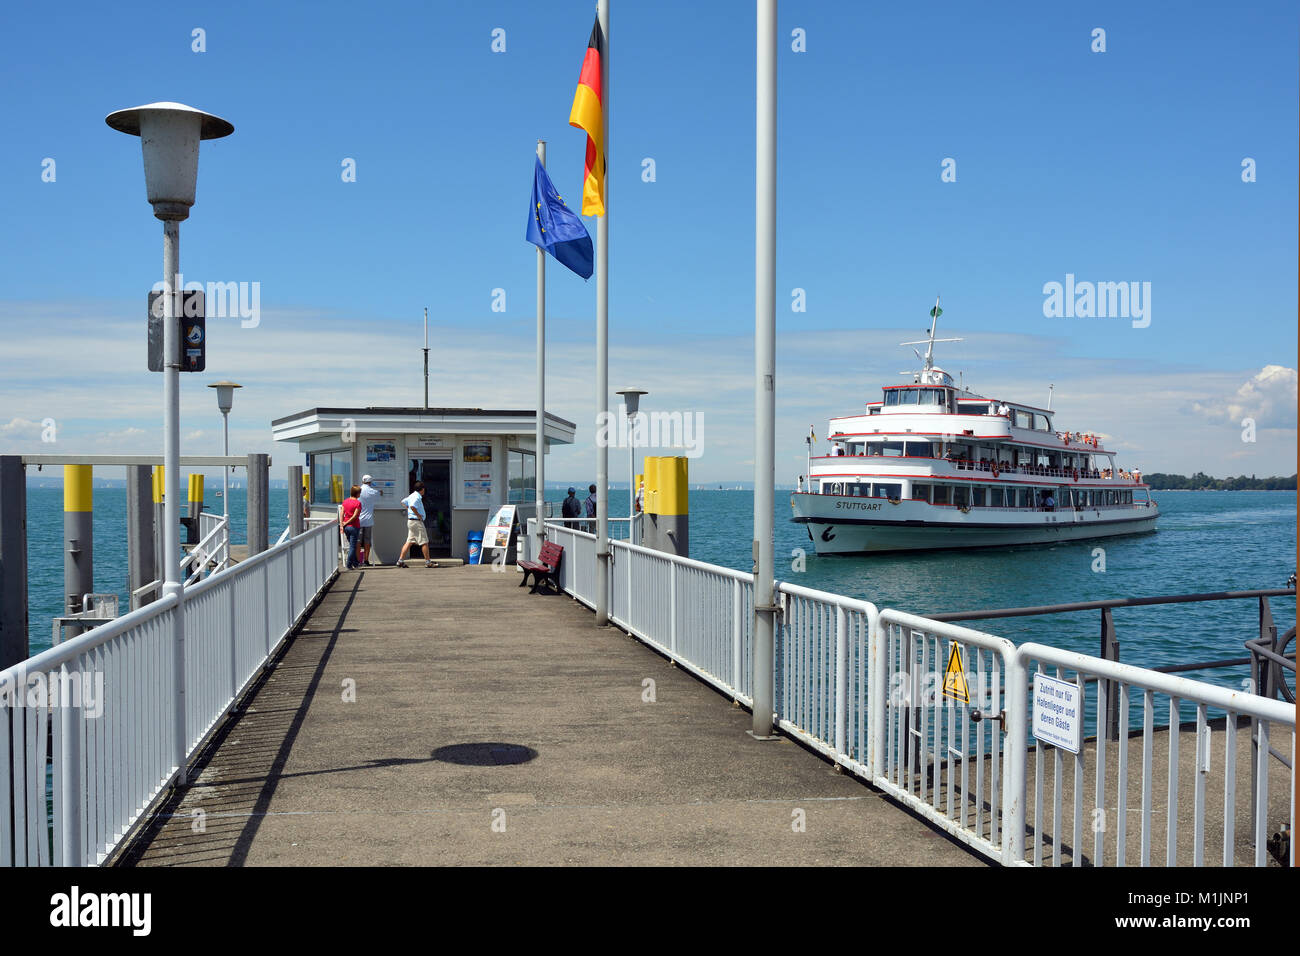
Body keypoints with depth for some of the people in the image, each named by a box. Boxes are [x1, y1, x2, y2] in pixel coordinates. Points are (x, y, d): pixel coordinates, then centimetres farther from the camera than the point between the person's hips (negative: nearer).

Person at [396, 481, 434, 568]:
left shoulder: (412, 495, 13)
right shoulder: (417, 497, -16)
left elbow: (403, 502, 27)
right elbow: (412, 506, -32)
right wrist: (418, 515, -21)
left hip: (411, 521, 10)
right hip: (416, 521, -10)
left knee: (409, 542, 8)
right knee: (424, 542, -2)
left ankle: (400, 560, 4)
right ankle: (428, 562, 2)